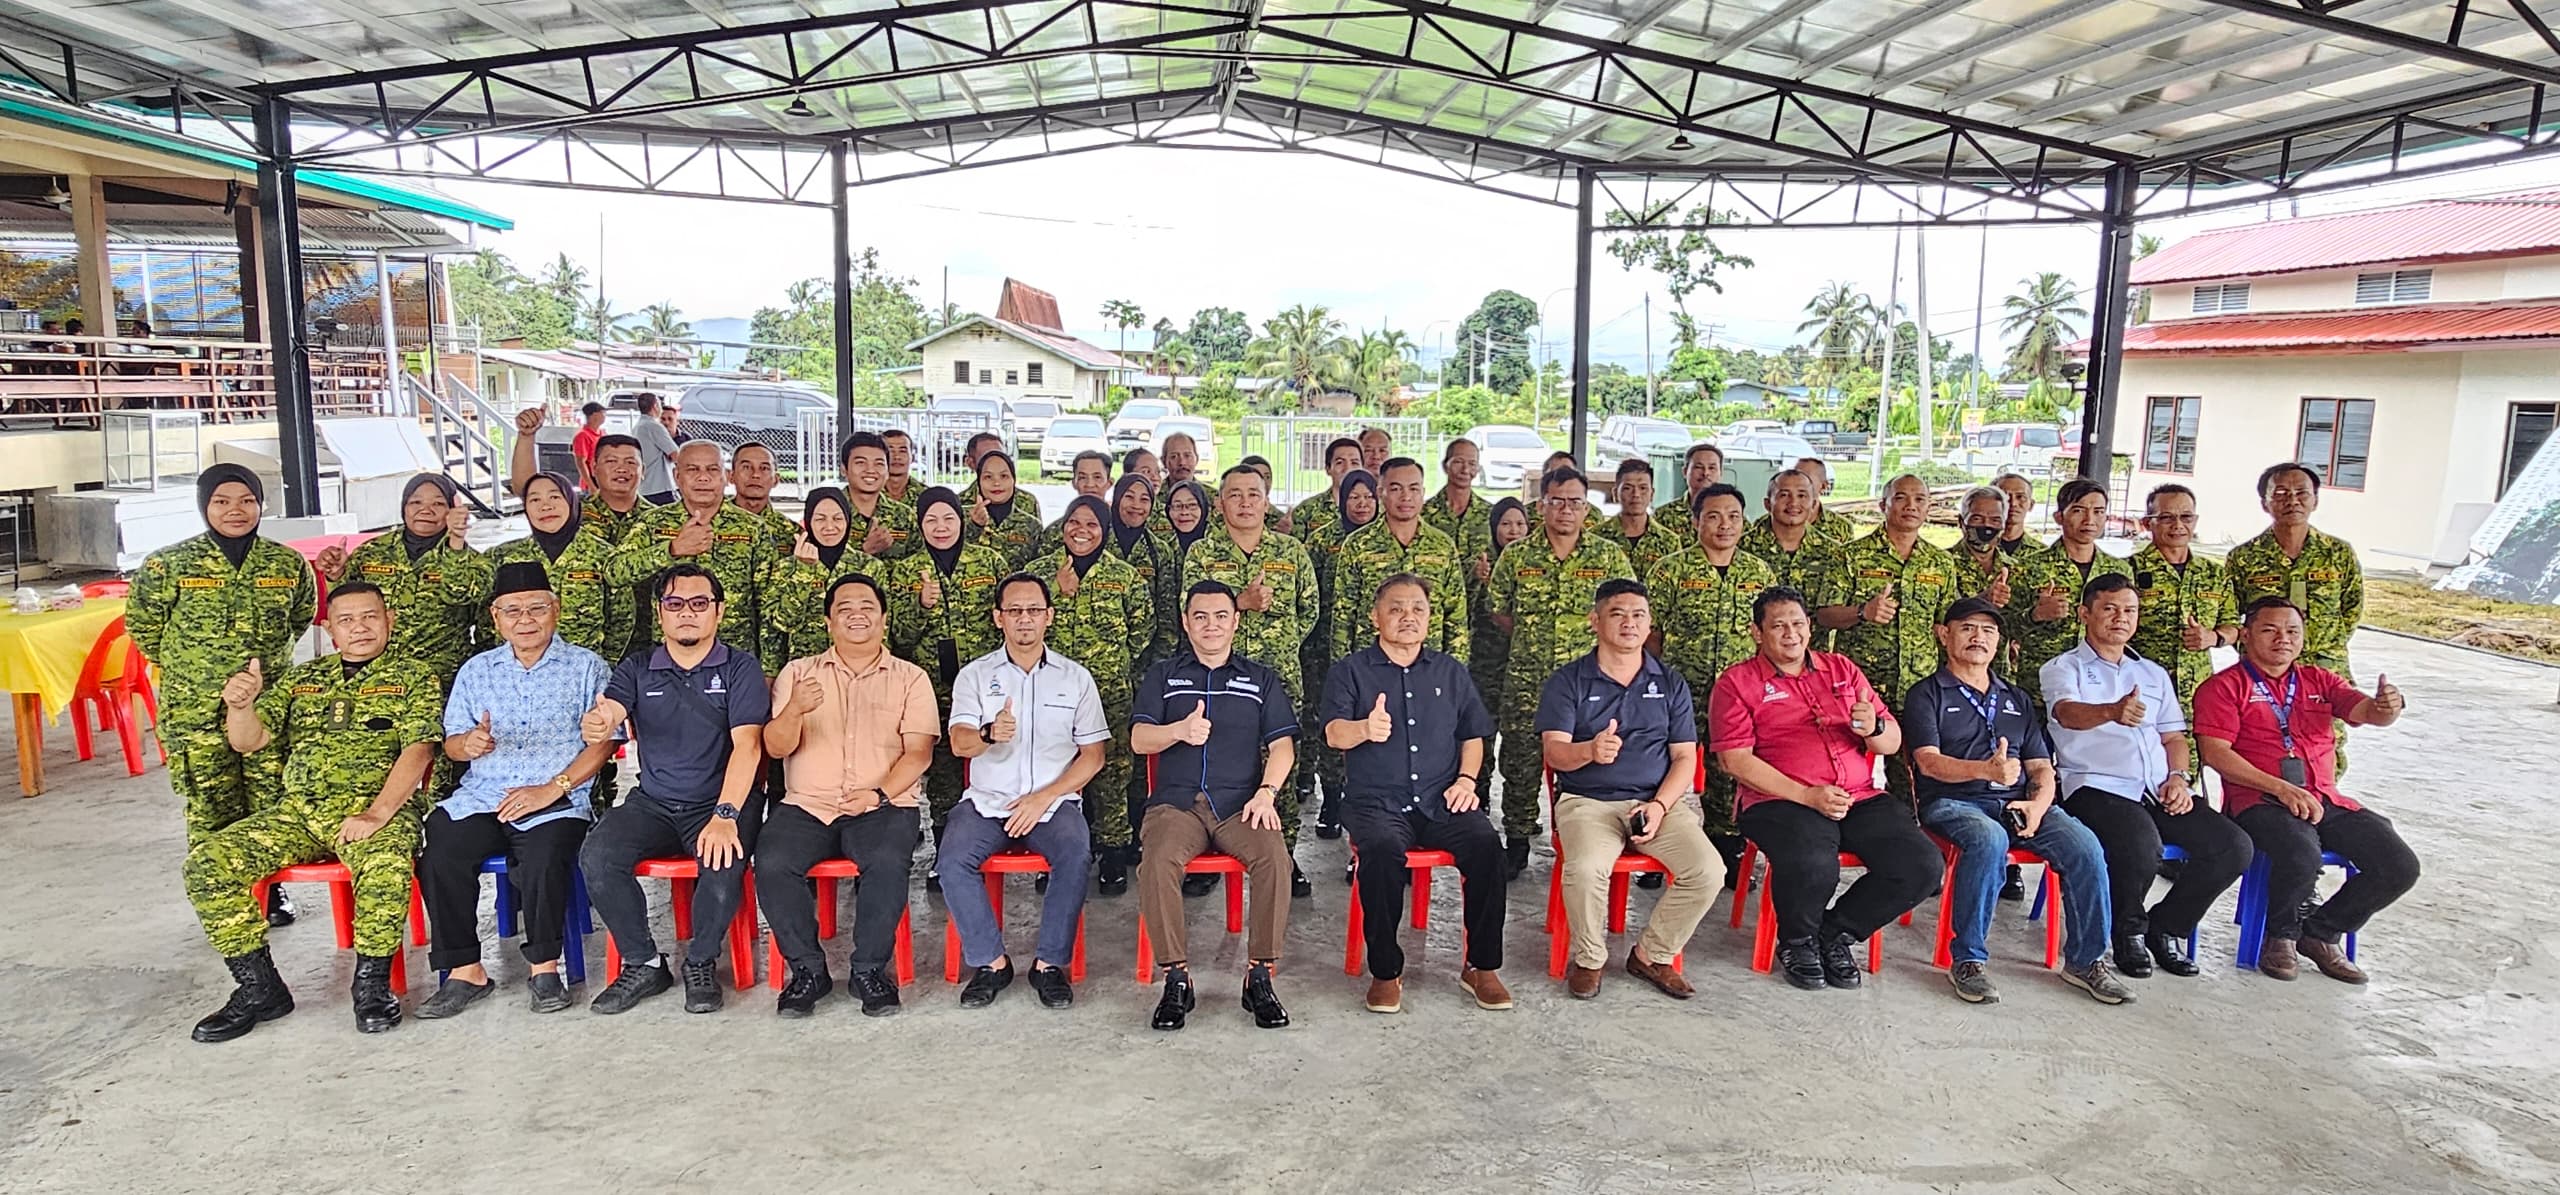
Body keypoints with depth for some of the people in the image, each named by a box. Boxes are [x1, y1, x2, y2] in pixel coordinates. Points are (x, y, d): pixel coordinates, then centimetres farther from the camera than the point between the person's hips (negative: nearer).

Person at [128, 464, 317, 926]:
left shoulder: (287, 563, 2)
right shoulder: (169, 564, -3)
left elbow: (302, 616, 18)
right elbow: (141, 623, 9)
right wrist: (183, 666, 7)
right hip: (195, 710, -1)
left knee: (270, 800, 5)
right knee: (210, 806, 3)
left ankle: (271, 888, 20)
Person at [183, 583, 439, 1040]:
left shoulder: (412, 676, 5)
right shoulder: (301, 678, 20)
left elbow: (417, 750, -8)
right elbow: (248, 741, 11)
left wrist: (376, 814, -22)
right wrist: (240, 705, -14)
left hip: (377, 808, -5)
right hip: (297, 810, 5)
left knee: (386, 863, -37)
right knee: (206, 862, -15)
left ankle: (372, 982, -15)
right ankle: (258, 987, -3)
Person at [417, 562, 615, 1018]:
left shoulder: (587, 667, 7)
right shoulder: (476, 670, 19)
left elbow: (602, 743, -1)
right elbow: (451, 743, 15)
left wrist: (552, 788, -13)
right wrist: (468, 744, -10)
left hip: (559, 802, -3)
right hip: (480, 798, 4)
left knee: (543, 859, -32)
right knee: (439, 855, -24)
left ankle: (544, 967, -12)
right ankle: (464, 970, -10)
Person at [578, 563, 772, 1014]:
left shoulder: (740, 668, -1)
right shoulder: (637, 669, 9)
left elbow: (747, 745, -14)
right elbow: (608, 715, -10)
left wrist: (725, 816, -27)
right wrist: (595, 726, -37)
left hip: (723, 801, -3)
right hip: (652, 803, 3)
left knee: (724, 862, -32)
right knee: (596, 857, -23)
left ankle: (702, 964, -3)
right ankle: (643, 964, -3)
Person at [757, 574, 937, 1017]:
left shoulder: (910, 678, 11)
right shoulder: (798, 673, 15)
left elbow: (918, 751, 1)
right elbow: (776, 747, 5)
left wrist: (880, 793, -17)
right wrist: (794, 710, -18)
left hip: (883, 805, -1)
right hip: (806, 803, 2)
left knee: (887, 862, -32)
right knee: (771, 864, -26)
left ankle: (870, 968, -12)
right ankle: (807, 968, -7)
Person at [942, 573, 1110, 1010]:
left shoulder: (1076, 677, 9)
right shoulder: (975, 675, 8)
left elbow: (1092, 756, 5)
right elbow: (959, 743, -6)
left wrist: (1043, 798, -9)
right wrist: (989, 733, -31)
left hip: (1055, 801, 0)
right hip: (987, 800, 1)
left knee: (1076, 855, -30)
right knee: (952, 859, -27)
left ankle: (1051, 962, -15)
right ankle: (990, 961, -11)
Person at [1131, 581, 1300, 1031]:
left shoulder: (1262, 679, 18)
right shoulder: (1162, 677, 18)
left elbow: (1282, 746, 9)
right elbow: (1139, 740, 4)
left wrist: (1266, 792, -10)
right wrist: (1180, 731, -17)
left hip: (1240, 803, 0)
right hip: (1176, 802, 0)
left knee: (1275, 858, -31)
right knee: (1157, 860, -33)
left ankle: (1260, 977, -19)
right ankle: (1176, 979, -21)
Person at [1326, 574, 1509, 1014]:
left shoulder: (1452, 672, 20)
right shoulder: (1350, 671, 8)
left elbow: (1473, 735, 22)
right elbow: (1334, 734, -7)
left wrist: (1466, 779, 2)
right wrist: (1366, 729, -30)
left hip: (1442, 801, 3)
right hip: (1376, 801, -2)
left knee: (1486, 843, -27)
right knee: (1381, 848, -35)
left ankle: (1482, 966, -10)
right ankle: (1384, 971, -17)